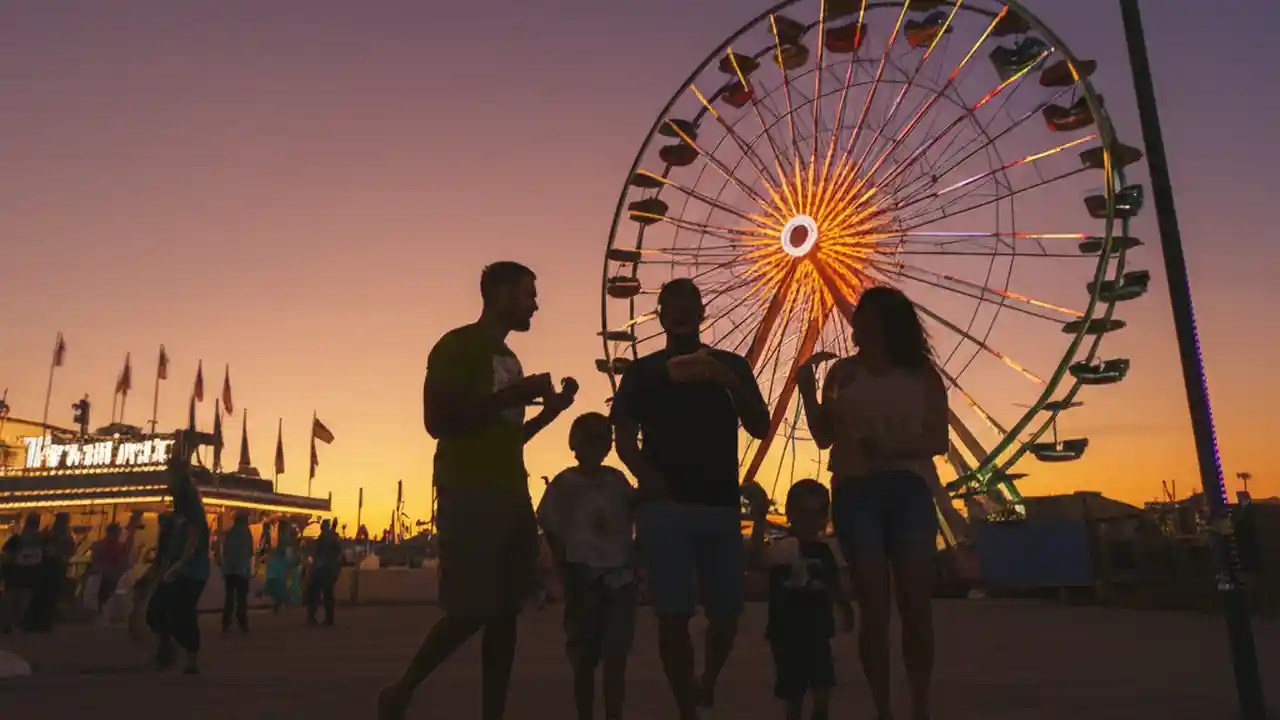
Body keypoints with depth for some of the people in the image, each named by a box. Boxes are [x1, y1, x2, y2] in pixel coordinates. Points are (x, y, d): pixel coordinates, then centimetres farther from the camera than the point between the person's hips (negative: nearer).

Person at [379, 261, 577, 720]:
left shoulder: (508, 358, 21)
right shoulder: (458, 347, -3)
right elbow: (438, 422, -14)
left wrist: (552, 409, 13)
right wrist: (512, 396, -14)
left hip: (511, 494, 8)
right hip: (469, 494, -8)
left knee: (505, 612, 4)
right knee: (471, 610, -8)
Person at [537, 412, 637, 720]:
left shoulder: (617, 480, 4)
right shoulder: (564, 484, -3)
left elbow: (635, 516, 13)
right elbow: (553, 534, -2)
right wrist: (568, 577, -6)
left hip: (621, 580, 2)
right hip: (585, 582, -2)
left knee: (616, 659, 3)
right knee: (585, 661, 5)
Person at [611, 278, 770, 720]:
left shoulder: (729, 365, 10)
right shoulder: (643, 371, 8)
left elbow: (760, 427, 2)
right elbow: (625, 438, 2)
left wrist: (729, 381, -14)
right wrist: (644, 472, -19)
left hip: (721, 504, 2)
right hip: (665, 506, -1)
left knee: (727, 612, 7)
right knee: (673, 615, -4)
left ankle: (708, 684, 35)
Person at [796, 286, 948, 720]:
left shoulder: (922, 374, 8)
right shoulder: (844, 372, 9)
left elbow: (938, 441, 3)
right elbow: (824, 437, 7)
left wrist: (894, 449, -14)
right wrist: (808, 391, -5)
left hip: (909, 490, 0)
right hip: (856, 492, 0)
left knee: (916, 605, -1)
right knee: (874, 608, -1)